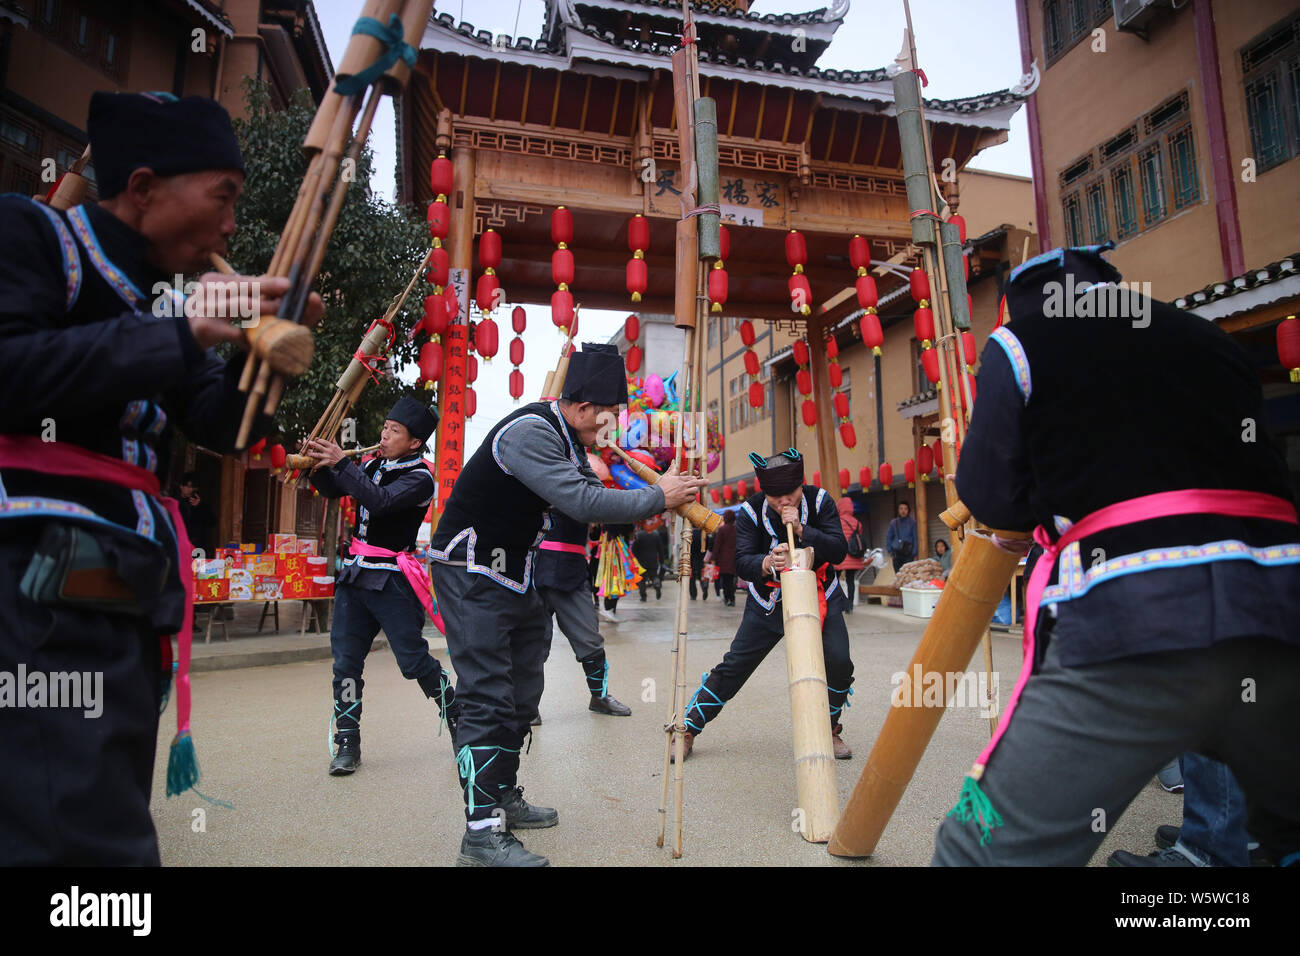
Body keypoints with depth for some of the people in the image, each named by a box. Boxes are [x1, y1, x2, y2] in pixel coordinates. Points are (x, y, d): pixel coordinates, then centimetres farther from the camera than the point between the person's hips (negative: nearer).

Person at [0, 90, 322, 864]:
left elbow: (219, 425, 12)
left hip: (128, 608, 8)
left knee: (106, 822, 16)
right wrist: (182, 333, -19)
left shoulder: (159, 305, 18)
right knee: (90, 841, -11)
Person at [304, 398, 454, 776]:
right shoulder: (374, 465, 11)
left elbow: (380, 501, -25)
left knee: (414, 660, -3)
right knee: (345, 661, 3)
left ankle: (458, 718, 17)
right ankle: (347, 742, 14)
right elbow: (334, 489, 15)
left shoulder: (419, 478, -10)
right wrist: (318, 467, -4)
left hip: (392, 582, -6)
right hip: (355, 575, 6)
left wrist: (342, 463, -25)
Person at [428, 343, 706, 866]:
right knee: (488, 696, -11)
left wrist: (665, 498, -8)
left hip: (517, 577, 10)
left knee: (522, 694, 13)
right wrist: (656, 497, -22)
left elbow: (593, 492, 7)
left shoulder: (567, 438, 9)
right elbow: (582, 502, -31)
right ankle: (482, 831, -4)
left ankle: (504, 797, 27)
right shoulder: (530, 431, -23)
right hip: (472, 574, -10)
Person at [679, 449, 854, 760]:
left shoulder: (819, 500, -13)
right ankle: (687, 729, 11)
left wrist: (802, 529, -34)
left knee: (838, 662, -15)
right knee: (732, 667, -2)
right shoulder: (752, 510, -15)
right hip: (768, 603, 0)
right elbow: (742, 562, -23)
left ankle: (829, 729, 13)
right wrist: (766, 563, -45)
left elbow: (839, 551, -20)